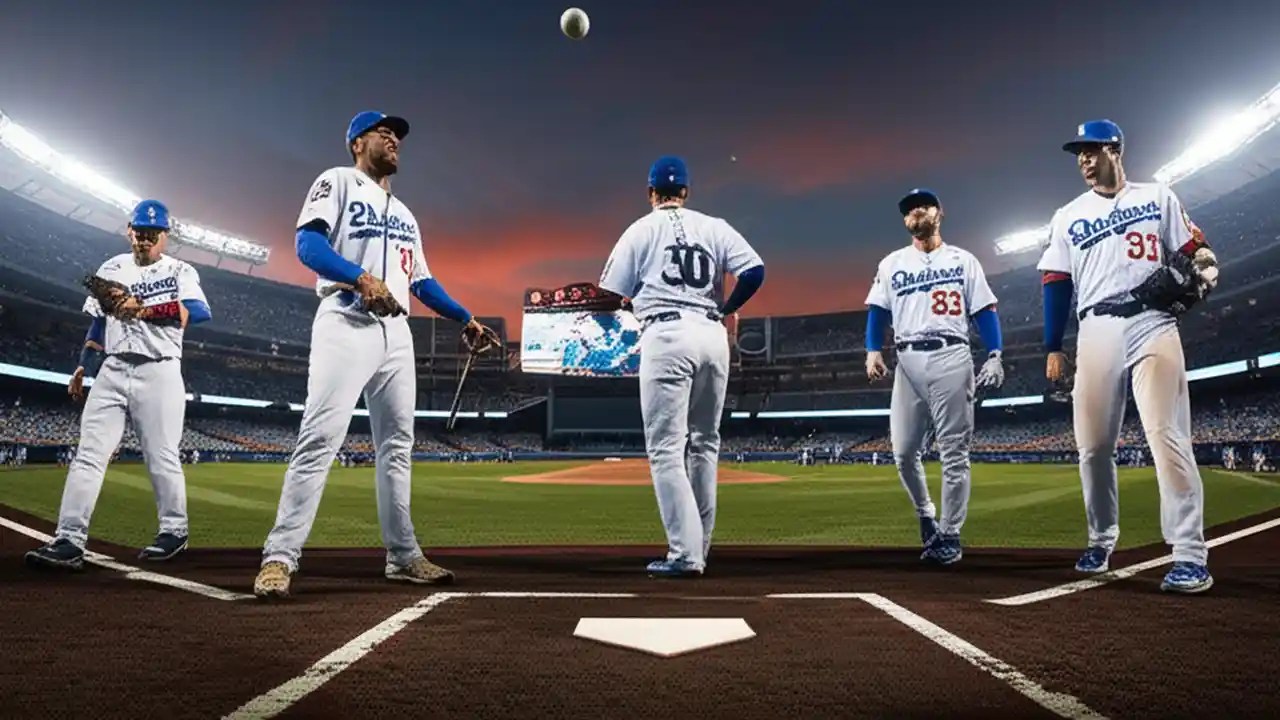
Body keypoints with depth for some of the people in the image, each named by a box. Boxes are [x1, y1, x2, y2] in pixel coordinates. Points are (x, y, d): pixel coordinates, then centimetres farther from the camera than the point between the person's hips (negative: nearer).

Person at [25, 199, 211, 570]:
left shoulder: (180, 271, 1)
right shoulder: (112, 269, 16)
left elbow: (199, 312, -18)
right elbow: (99, 321, 21)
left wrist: (143, 310, -27)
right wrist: (83, 366, 15)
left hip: (159, 373, -4)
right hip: (112, 371, 5)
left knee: (162, 457, -2)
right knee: (88, 455, -3)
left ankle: (175, 530, 14)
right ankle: (69, 541, -4)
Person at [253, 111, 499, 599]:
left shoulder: (404, 214, 26)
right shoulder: (337, 181, 5)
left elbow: (422, 281, 26)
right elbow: (308, 244, -10)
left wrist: (465, 319, 19)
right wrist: (361, 277, -25)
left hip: (397, 334, 7)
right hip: (346, 326, -7)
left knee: (397, 446, 7)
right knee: (319, 440, -15)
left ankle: (403, 557, 13)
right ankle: (280, 558, -12)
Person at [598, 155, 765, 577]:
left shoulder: (642, 229, 7)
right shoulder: (714, 227, 13)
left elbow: (611, 294, 4)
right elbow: (755, 271, 0)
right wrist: (726, 309, 15)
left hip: (666, 336, -4)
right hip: (713, 336, 4)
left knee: (666, 448, -2)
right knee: (704, 443, 14)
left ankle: (685, 554, -8)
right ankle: (696, 549, 20)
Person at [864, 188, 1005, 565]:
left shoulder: (963, 260, 12)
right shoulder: (891, 263, 16)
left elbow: (985, 310, 6)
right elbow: (878, 310, 10)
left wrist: (995, 355, -7)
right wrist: (873, 350, -6)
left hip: (951, 358, -2)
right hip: (908, 361, 2)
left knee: (954, 452, -3)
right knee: (904, 451, 0)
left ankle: (950, 535, 5)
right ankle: (926, 517, 22)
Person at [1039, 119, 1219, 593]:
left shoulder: (1157, 197, 13)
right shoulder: (1067, 217, 16)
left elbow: (1194, 251, 12)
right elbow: (1056, 285, 12)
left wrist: (1203, 273, -13)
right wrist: (1053, 349, 6)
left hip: (1153, 325, -2)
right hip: (1096, 331, 2)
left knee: (1167, 436, -12)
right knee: (1093, 444, 3)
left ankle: (1191, 556, -10)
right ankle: (1101, 540, 19)